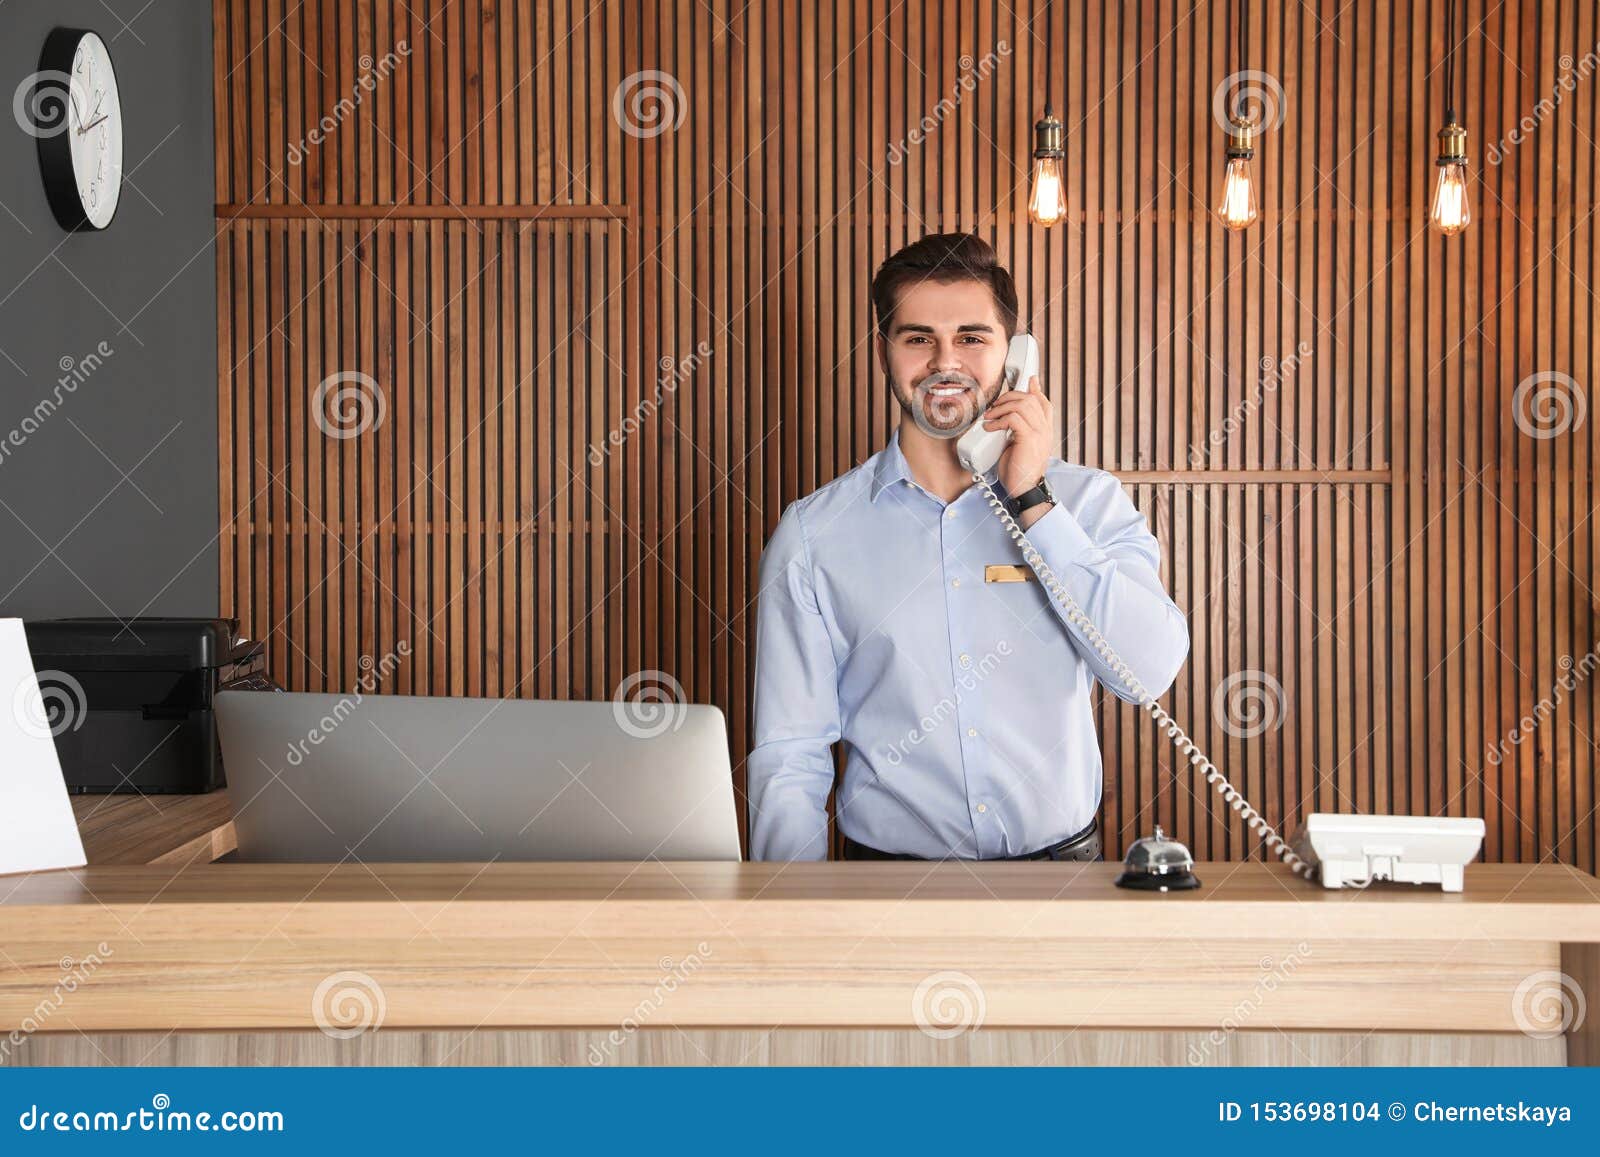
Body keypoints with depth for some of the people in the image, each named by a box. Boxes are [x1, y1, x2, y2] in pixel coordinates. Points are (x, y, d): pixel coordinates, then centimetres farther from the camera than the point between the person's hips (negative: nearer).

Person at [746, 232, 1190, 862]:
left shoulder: (1088, 501, 7)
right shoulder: (813, 533, 3)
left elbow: (1150, 672, -8)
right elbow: (789, 756, 3)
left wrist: (1034, 499, -9)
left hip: (1060, 859, 1)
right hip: (889, 877, 0)